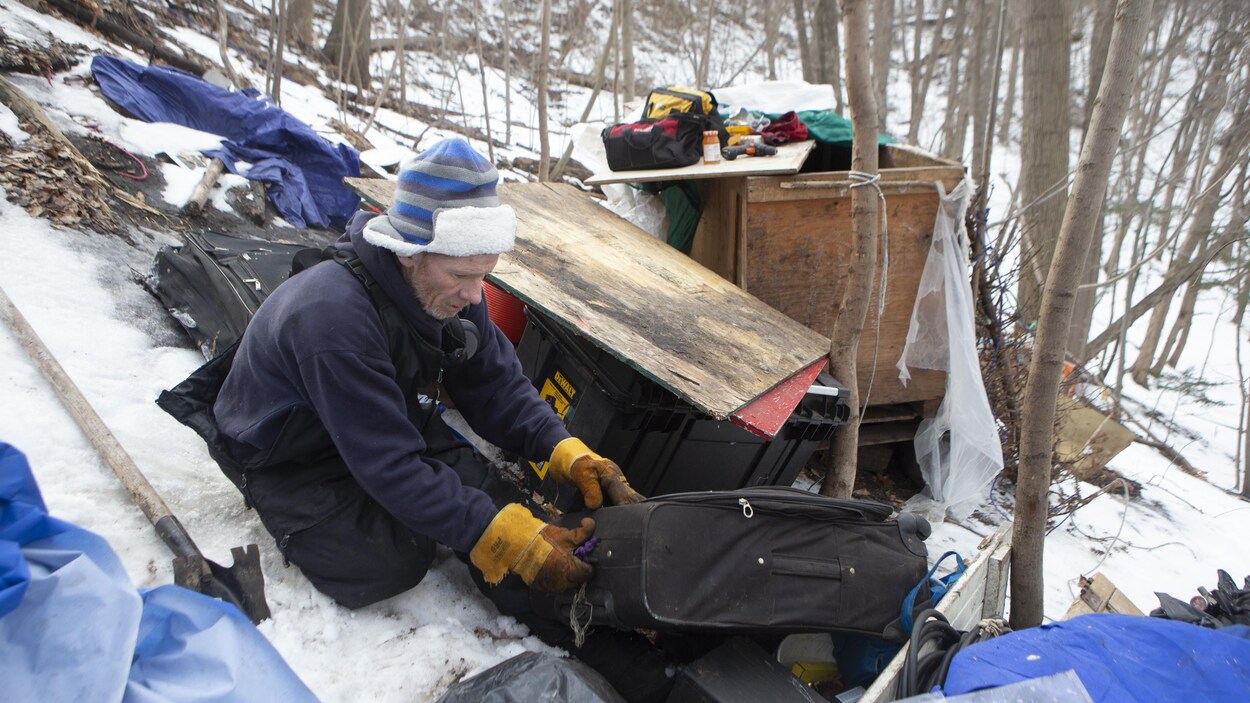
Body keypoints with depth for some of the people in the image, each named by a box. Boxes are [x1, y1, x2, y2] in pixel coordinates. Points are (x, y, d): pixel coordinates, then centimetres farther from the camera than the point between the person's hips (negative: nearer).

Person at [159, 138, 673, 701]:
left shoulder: (447, 288, -15)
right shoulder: (332, 316, -38)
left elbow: (495, 387, -6)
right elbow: (391, 466, -36)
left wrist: (569, 454, -21)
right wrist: (508, 538, -37)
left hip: (394, 422, 6)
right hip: (290, 460, -5)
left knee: (484, 492, -18)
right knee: (387, 568, -29)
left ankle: (599, 636, -17)